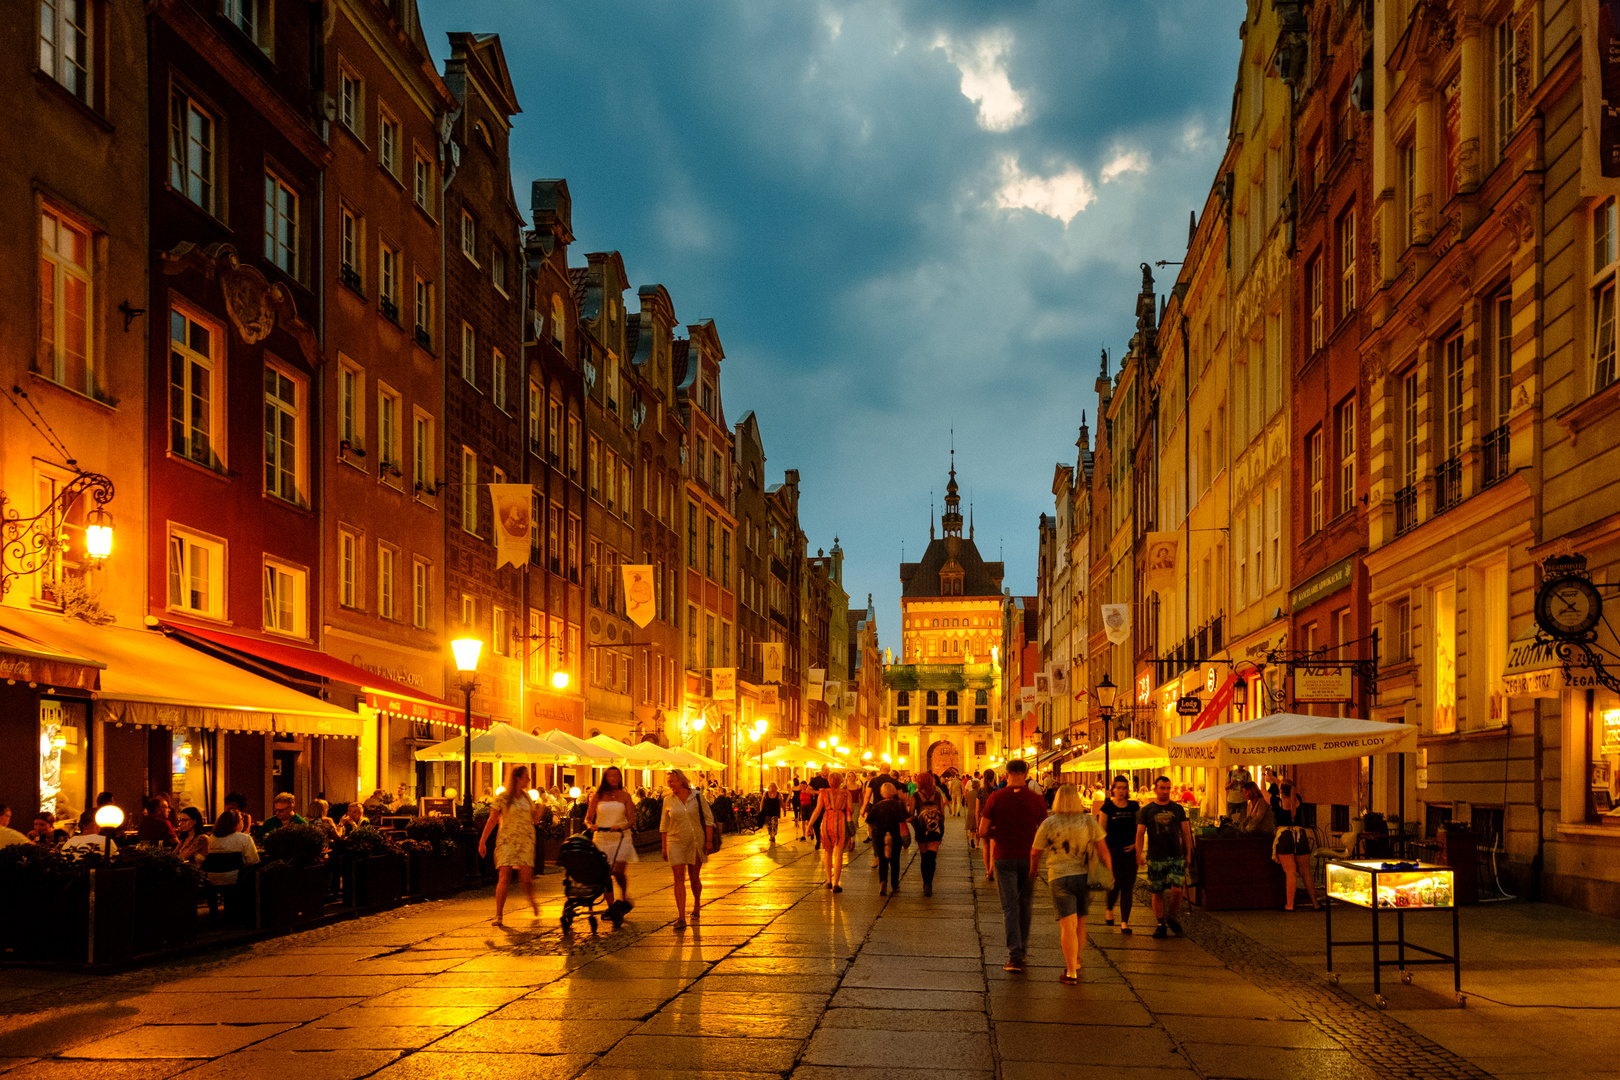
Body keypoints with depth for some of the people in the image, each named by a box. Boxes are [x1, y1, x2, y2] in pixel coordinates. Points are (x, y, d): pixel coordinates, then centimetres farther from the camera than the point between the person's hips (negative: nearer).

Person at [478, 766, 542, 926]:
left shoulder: (527, 797, 10)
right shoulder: (502, 798, -4)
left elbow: (534, 820, 15)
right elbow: (492, 820, -2)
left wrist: (538, 812, -7)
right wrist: (482, 841, -3)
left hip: (526, 840, 3)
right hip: (507, 840, -3)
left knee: (526, 878, -3)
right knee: (504, 878, -12)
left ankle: (533, 902, 27)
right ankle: (498, 915, -7)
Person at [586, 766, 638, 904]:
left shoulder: (625, 796, 7)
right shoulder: (598, 795, 8)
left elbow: (631, 819, 1)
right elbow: (588, 818, 10)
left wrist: (621, 827, -19)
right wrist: (590, 825, -14)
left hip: (621, 838, -1)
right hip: (601, 838, 1)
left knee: (618, 871, -16)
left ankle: (624, 895, 11)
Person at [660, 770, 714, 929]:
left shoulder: (697, 797, -3)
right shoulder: (668, 800, 2)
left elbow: (708, 819, 1)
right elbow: (664, 826, 9)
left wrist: (708, 841, -5)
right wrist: (664, 847, 6)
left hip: (696, 842, 0)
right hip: (676, 842, 0)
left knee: (694, 877, 9)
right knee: (679, 878, -9)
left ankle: (696, 907, 35)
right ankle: (681, 918, -13)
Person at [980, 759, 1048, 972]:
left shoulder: (995, 798, -6)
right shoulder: (1037, 799, -4)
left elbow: (983, 831, -5)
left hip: (1004, 856, -1)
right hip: (1028, 857, 1)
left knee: (1010, 907, 1)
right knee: (1026, 904, 18)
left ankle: (1014, 955, -8)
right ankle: (1022, 948, 27)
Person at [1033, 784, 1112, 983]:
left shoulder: (1049, 823, -2)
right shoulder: (1089, 821, 2)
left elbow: (1035, 852, 6)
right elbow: (1103, 849, 0)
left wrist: (1033, 868, 25)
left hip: (1059, 877, -3)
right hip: (1084, 876, 3)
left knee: (1068, 925, -4)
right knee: (1080, 922, 19)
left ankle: (1071, 972, -7)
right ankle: (1076, 961, 36)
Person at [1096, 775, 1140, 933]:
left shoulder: (1134, 806, 7)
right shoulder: (1107, 807, 0)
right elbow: (1101, 830, 0)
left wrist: (1136, 844, -1)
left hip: (1130, 850, 2)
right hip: (1113, 849, -2)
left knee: (1128, 886, -2)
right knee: (1116, 883, -9)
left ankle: (1125, 923, 2)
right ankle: (1109, 908, 24)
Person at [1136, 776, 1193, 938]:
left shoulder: (1177, 809, 8)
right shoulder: (1146, 811, 3)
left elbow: (1185, 832, 12)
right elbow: (1140, 833, 0)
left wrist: (1188, 853, 7)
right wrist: (1139, 854, -11)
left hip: (1176, 857, 1)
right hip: (1155, 858, -1)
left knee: (1176, 889, -10)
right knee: (1157, 892, 3)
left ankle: (1172, 918, 14)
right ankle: (1160, 924, 15)